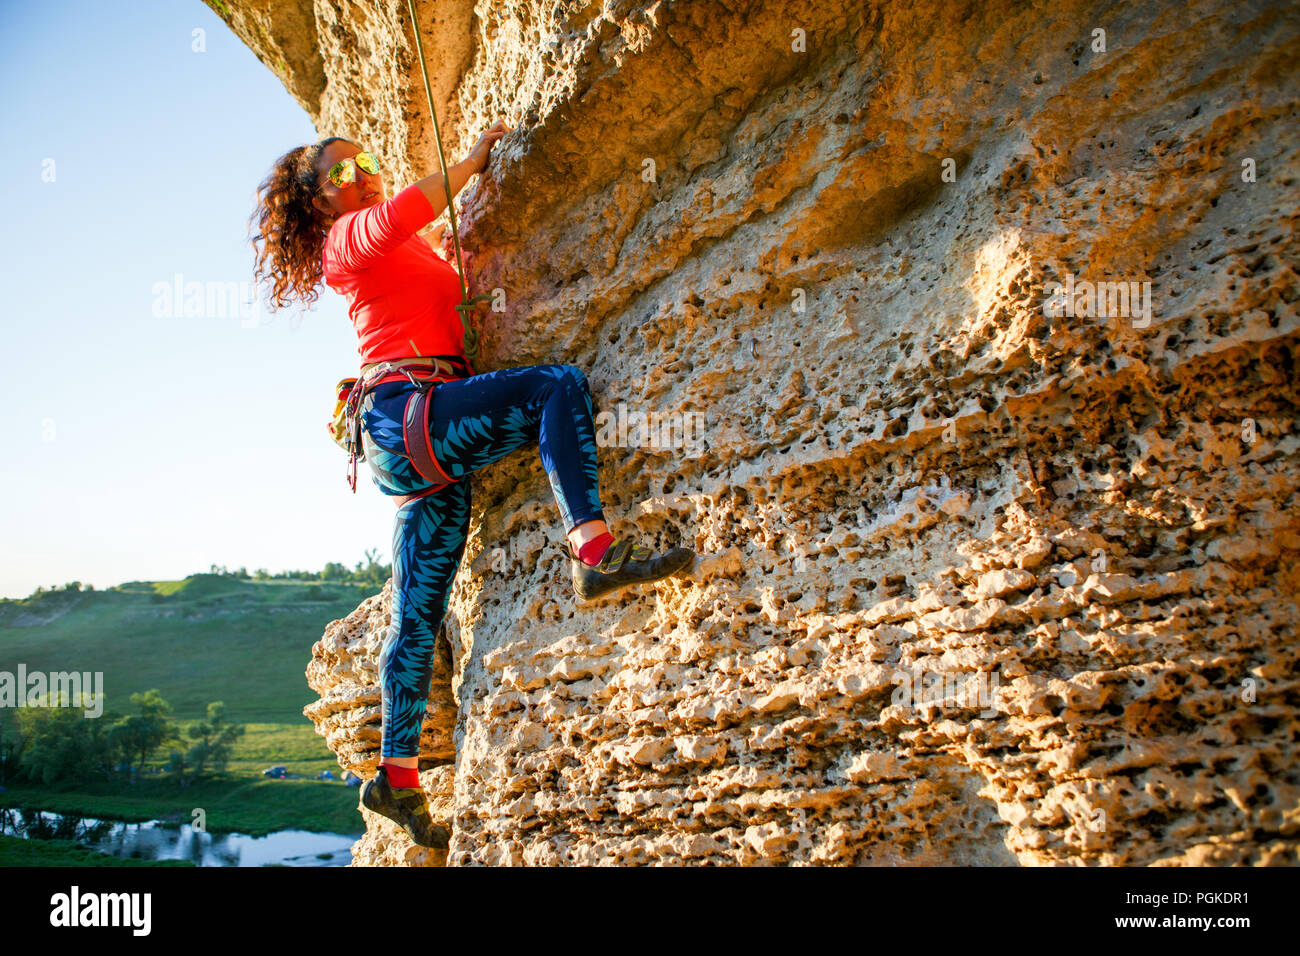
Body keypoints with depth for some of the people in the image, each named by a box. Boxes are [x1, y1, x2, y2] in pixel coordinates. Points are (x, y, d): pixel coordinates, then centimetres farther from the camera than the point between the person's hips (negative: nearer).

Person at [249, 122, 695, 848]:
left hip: (430, 448, 9)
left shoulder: (420, 251, 30)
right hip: (406, 413, -8)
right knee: (559, 386, -24)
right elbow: (398, 213, -15)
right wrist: (470, 162, -6)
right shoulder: (347, 239, 5)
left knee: (419, 618, 7)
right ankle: (597, 552, -40)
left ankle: (397, 778, 12)